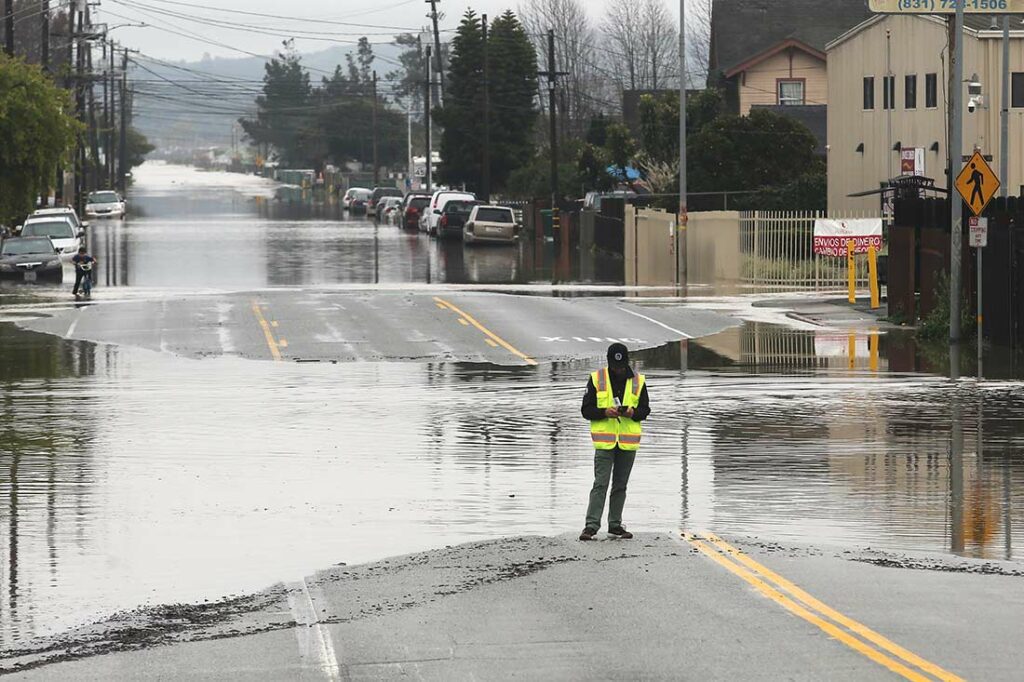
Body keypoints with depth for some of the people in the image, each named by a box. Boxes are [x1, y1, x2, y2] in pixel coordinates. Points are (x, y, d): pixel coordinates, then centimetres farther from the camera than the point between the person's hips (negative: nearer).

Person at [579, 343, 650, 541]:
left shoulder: (638, 382, 4)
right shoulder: (597, 379, -1)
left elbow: (645, 410, 8)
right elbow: (586, 410, -1)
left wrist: (633, 413, -14)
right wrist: (605, 412, -18)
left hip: (628, 442, 3)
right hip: (604, 441, -3)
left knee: (620, 485, 10)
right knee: (600, 484, -9)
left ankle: (615, 524, 19)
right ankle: (591, 525, -9)